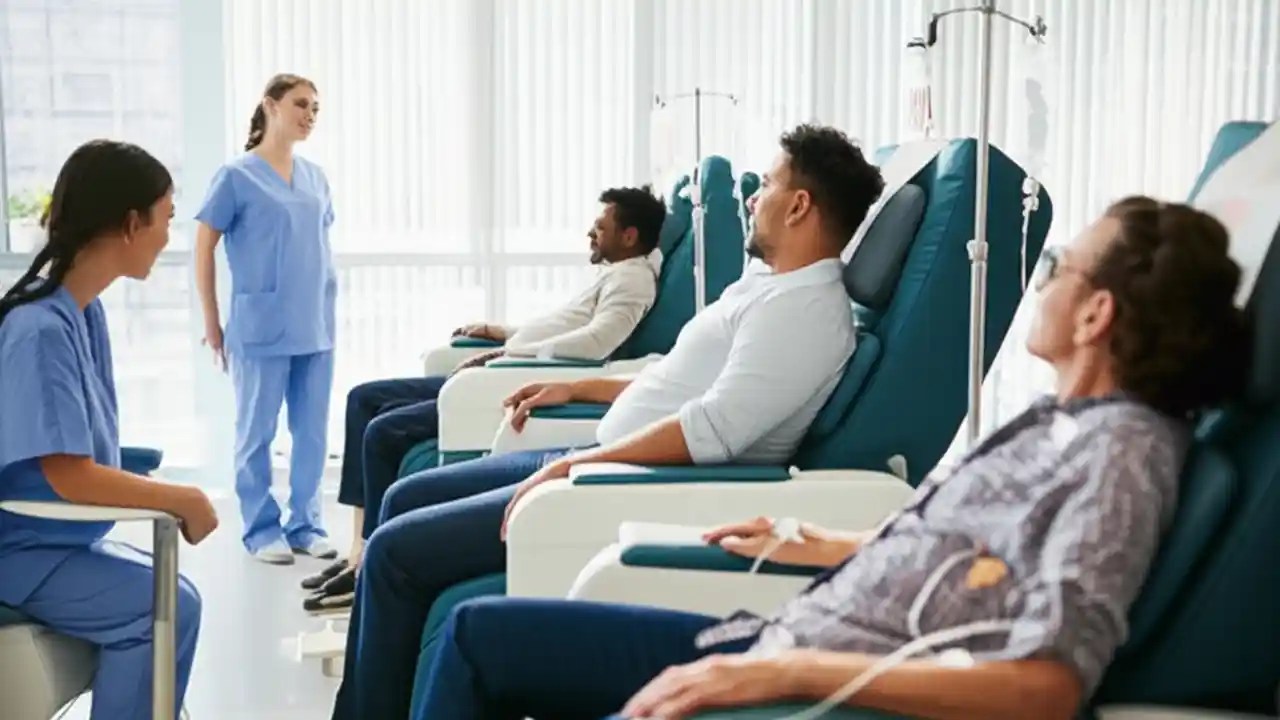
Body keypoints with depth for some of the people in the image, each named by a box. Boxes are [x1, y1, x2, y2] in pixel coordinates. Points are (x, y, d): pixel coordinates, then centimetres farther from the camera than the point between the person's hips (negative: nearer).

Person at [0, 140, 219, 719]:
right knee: (168, 607, -18)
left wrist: (165, 499, -4)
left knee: (170, 592, 11)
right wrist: (184, 499, -17)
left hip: (59, 536, 9)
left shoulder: (86, 311, 4)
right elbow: (70, 478, -26)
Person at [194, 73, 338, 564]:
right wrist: (212, 323, -4)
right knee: (257, 432, 4)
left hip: (315, 327, 5)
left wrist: (328, 309, 14)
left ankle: (305, 524, 21)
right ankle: (262, 529, 15)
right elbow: (203, 249, -3)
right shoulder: (237, 176, -5)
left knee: (312, 431, 9)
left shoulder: (316, 177, 10)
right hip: (261, 328, -5)